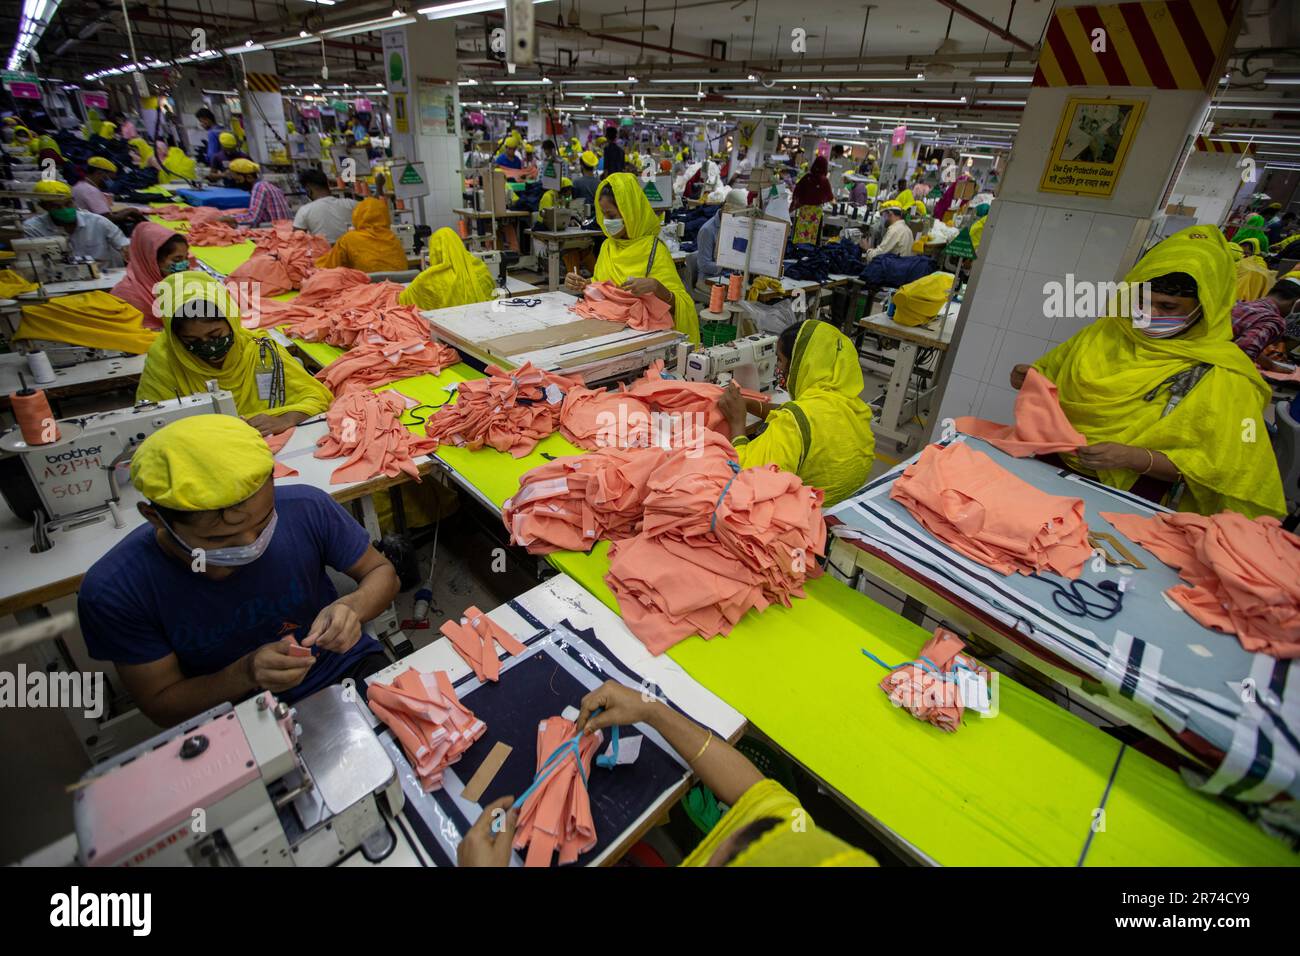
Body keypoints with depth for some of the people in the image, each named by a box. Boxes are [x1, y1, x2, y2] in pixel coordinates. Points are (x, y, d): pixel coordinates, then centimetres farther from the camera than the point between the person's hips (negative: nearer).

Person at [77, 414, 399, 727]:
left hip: (347, 667, 1)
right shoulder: (113, 592, -17)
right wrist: (245, 674, -26)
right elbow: (161, 706, -6)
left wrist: (353, 607, -26)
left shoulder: (307, 508, -19)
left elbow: (381, 571, -4)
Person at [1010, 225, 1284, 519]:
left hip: (1128, 505, -4)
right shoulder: (1106, 331, 5)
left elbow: (1220, 469, -7)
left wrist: (1134, 458, -23)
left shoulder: (1221, 376, -7)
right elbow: (1053, 372, 20)